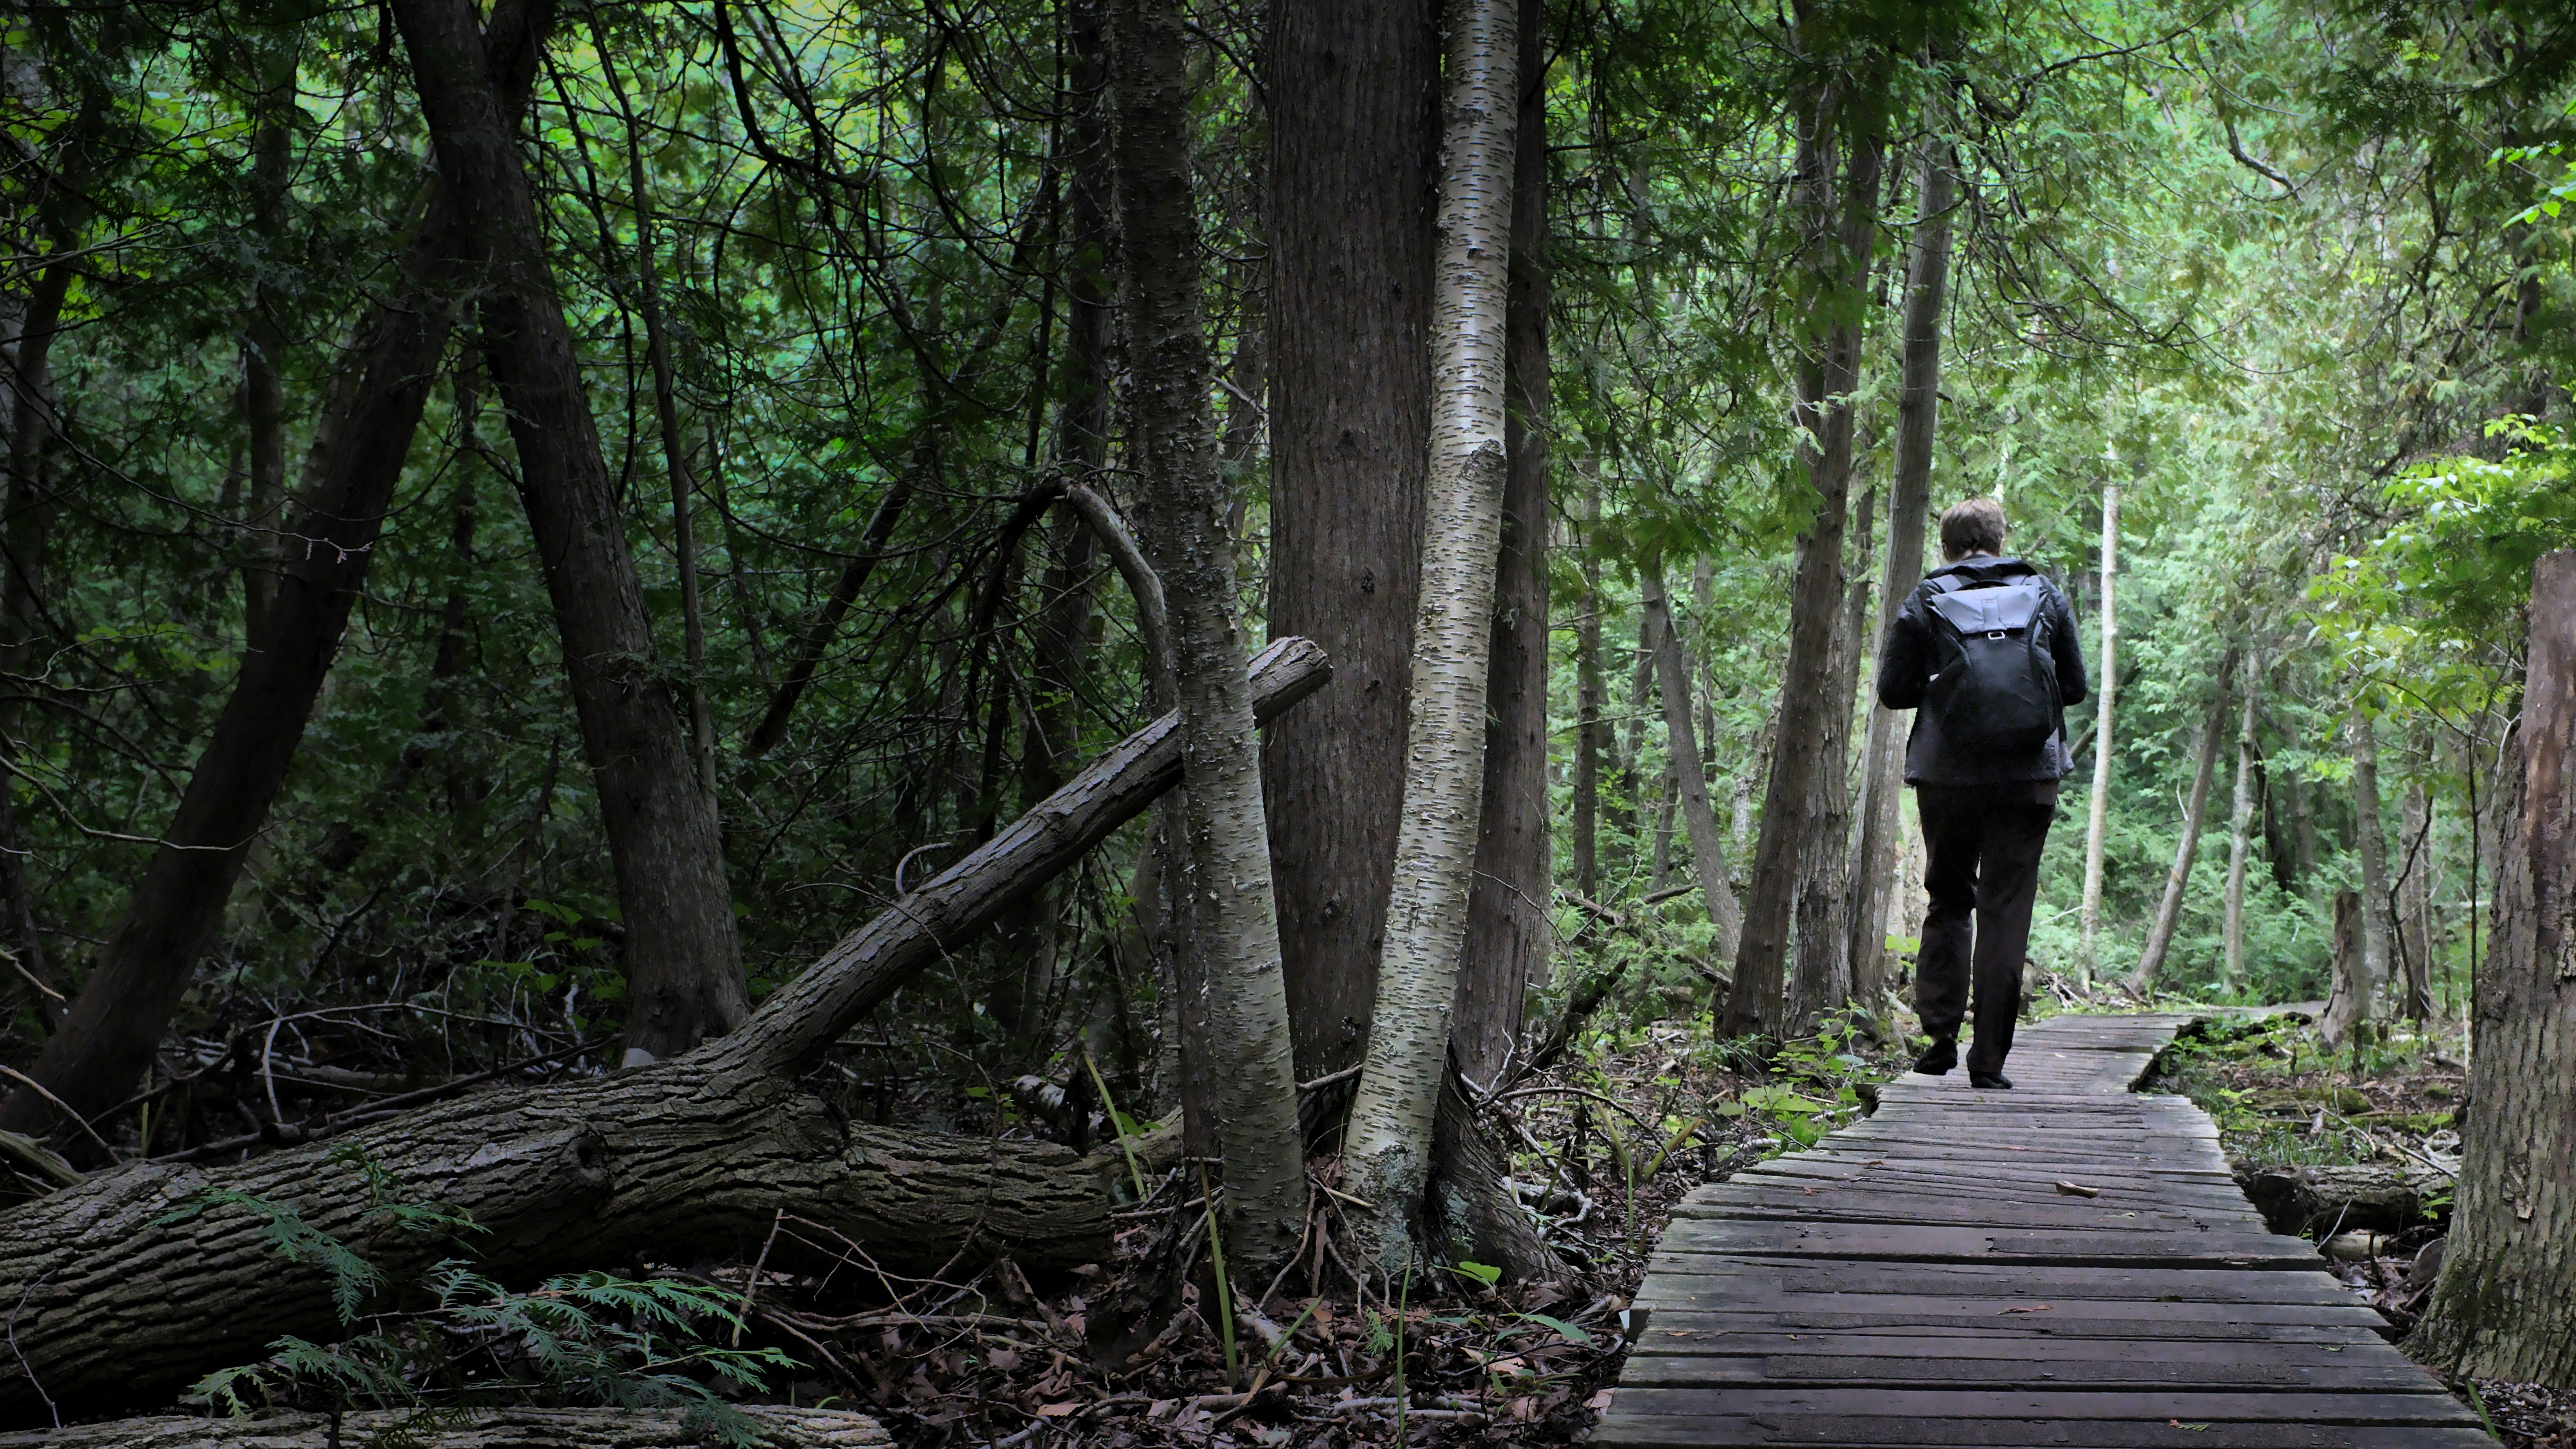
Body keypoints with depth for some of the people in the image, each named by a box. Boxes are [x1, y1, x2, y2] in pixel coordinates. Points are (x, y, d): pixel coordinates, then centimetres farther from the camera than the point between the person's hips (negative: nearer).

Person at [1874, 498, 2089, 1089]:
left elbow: (1893, 690, 3)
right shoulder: (2044, 595, 9)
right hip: (2029, 774, 1)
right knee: (2006, 911, 3)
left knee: (1948, 900, 16)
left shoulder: (1927, 600, 3)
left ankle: (1940, 1032, 7)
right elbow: (2075, 686, 13)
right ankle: (1990, 1057, 2)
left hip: (1949, 774, 0)